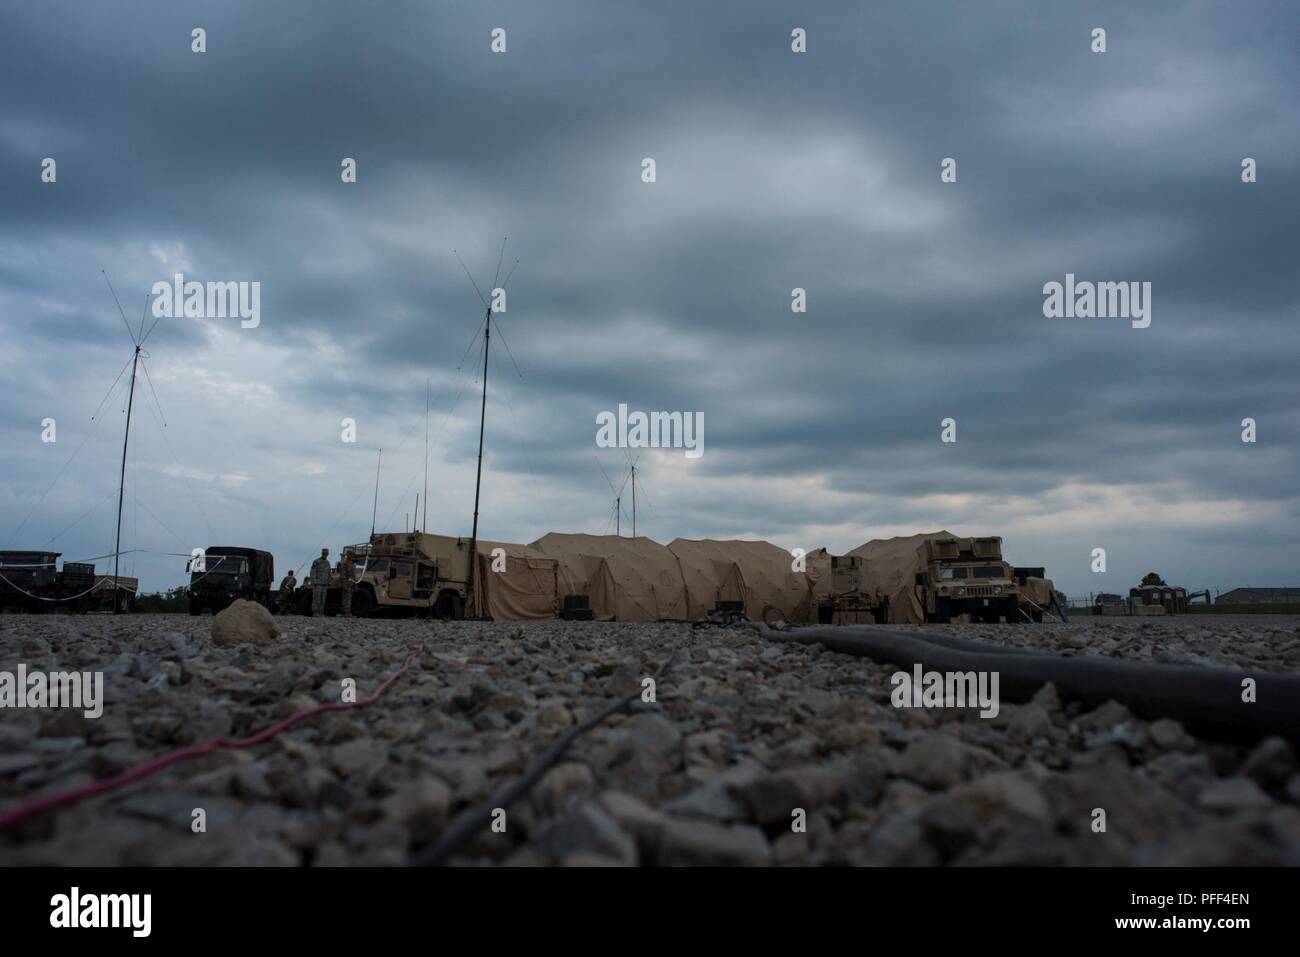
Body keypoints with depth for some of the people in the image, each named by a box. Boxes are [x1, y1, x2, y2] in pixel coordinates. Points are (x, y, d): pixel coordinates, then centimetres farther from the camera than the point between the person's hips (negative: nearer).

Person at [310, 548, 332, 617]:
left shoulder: (327, 562, 12)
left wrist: (328, 585, 14)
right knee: (316, 598, -10)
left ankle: (320, 613, 5)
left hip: (324, 584, 6)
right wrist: (312, 585, -19)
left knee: (322, 599, 3)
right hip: (317, 583, -6)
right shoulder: (316, 561, -10)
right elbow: (312, 573, -13)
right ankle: (315, 613, -8)